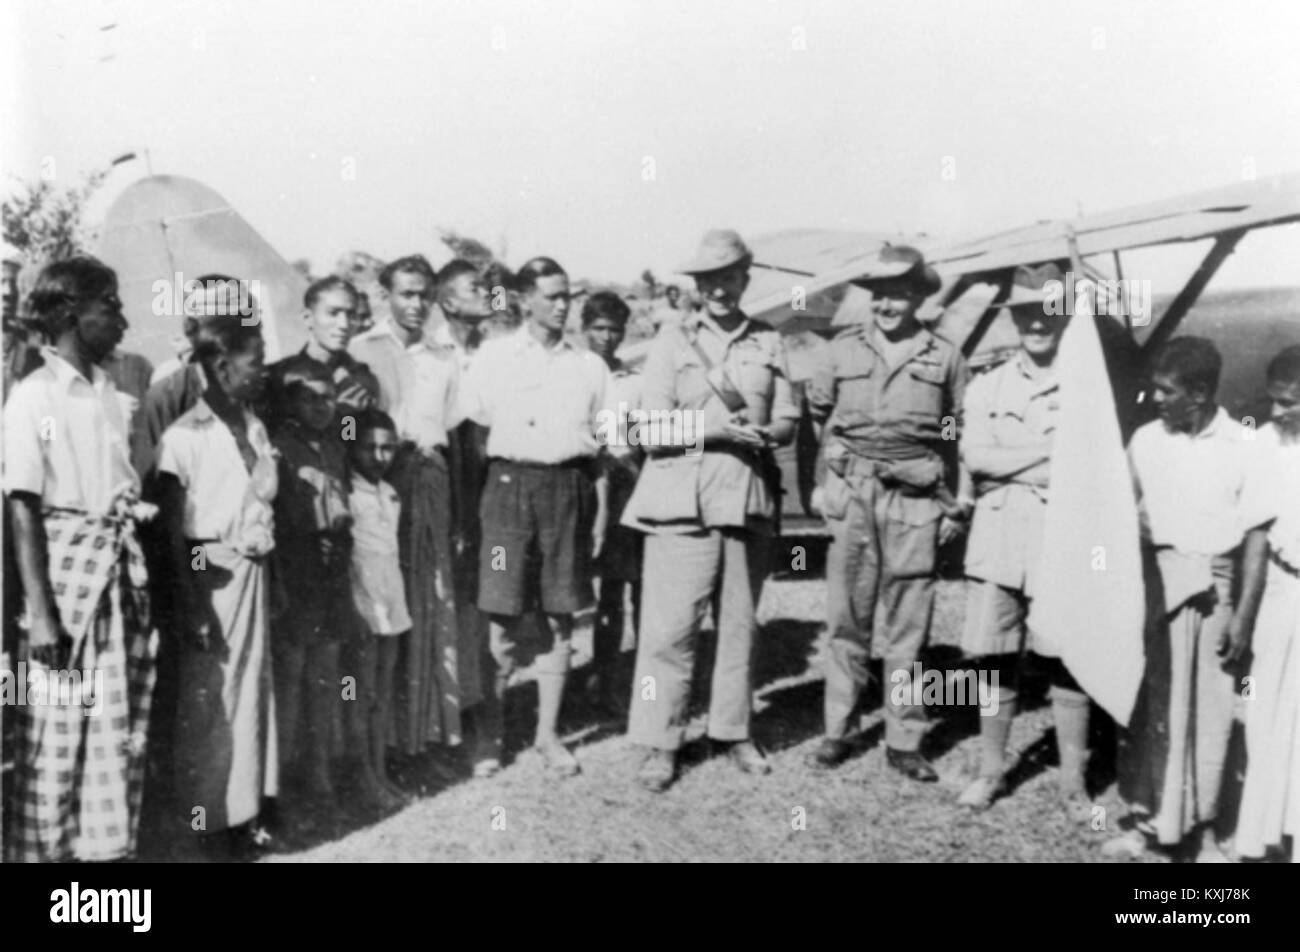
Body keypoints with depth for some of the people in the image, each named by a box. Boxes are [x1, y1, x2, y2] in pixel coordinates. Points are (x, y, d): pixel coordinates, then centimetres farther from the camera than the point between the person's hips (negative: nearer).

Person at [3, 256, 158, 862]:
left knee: (121, 726, 10)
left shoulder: (108, 391, 9)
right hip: (66, 570, -6)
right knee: (57, 728, 2)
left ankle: (108, 844, 24)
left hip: (121, 572, 6)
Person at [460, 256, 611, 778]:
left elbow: (602, 442, 13)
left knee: (559, 616, 6)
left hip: (570, 487, 2)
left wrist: (601, 508, 6)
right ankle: (492, 730, 14)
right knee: (503, 616, -2)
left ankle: (548, 731, 17)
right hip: (511, 484, -2)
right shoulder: (493, 355, 6)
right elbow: (471, 423, 6)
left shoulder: (589, 364, 12)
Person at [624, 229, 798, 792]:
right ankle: (659, 745, 4)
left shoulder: (769, 345, 13)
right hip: (682, 501, -2)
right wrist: (718, 428, -16)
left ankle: (732, 731, 22)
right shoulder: (672, 343, 5)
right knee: (670, 627, -5)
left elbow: (788, 422, 10)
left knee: (740, 623, 8)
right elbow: (654, 426, -3)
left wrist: (763, 432, -12)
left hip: (749, 499, 3)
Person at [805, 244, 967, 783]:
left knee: (907, 626, 3)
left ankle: (904, 742, 11)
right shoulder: (845, 349, 6)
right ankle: (836, 731, 13)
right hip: (851, 496, 1)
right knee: (847, 617, 4)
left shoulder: (945, 359, 5)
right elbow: (817, 409, 18)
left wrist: (956, 505, 7)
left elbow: (962, 435, 9)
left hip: (914, 499, -1)